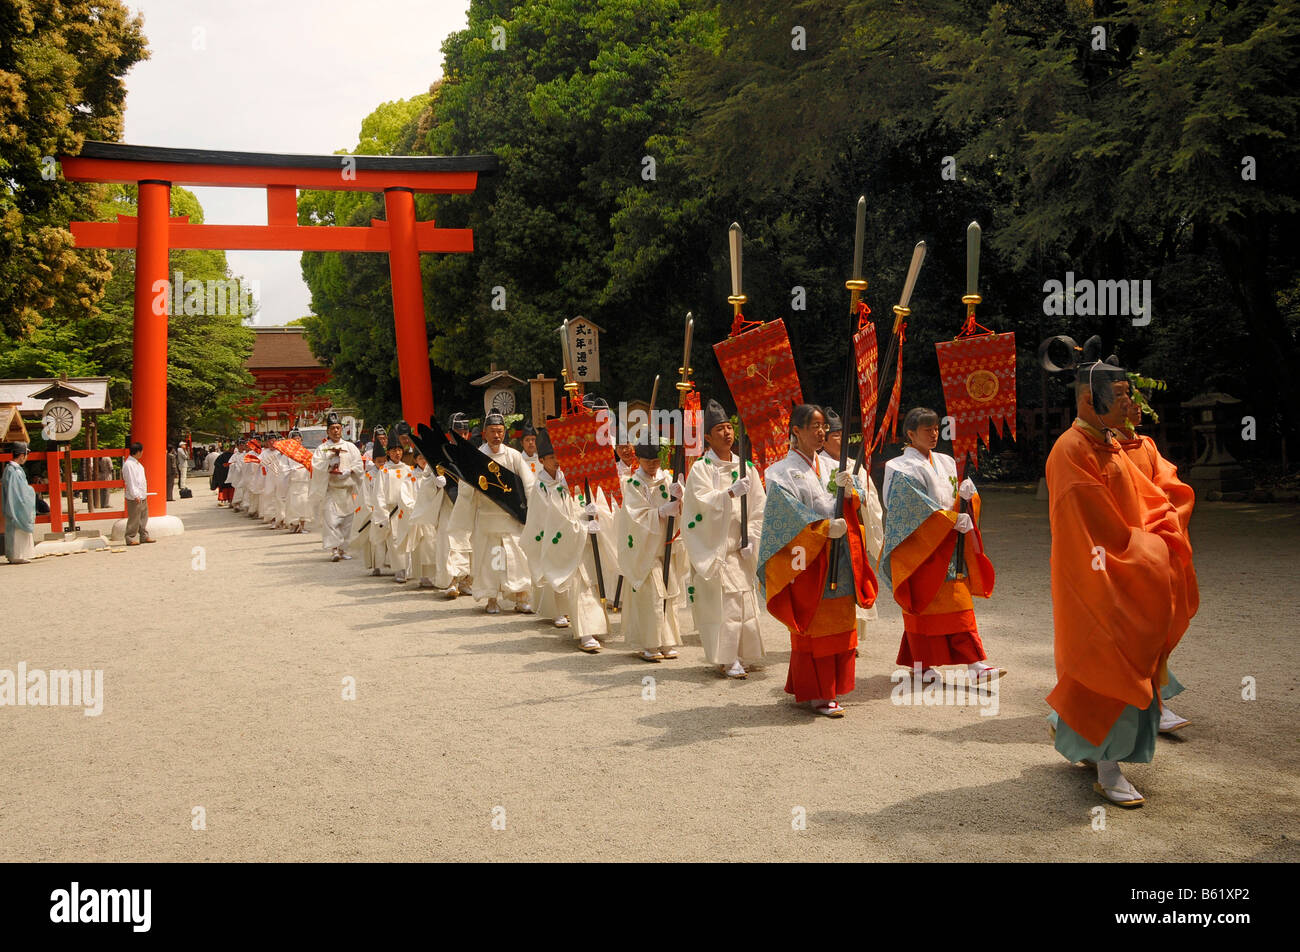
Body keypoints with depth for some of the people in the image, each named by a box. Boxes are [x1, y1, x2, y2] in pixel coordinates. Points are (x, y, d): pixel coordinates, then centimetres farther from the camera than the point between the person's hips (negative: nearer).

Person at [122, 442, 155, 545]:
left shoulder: (137, 463, 15)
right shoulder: (128, 464, -15)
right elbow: (130, 481, -18)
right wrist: (135, 495, -19)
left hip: (142, 496, 10)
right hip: (134, 498, -10)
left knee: (144, 517, 13)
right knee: (134, 519, -5)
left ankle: (144, 536, 20)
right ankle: (130, 539, 1)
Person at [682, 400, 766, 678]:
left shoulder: (745, 467, 10)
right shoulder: (701, 467, -3)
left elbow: (759, 505, 8)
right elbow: (702, 499, -17)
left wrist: (751, 538, -2)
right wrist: (731, 492, -31)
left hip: (740, 547, 5)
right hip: (714, 546, -5)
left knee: (744, 599, 6)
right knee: (724, 600, -10)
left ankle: (742, 655, 19)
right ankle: (727, 659, -3)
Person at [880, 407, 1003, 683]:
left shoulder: (945, 463, 14)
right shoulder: (903, 469, -6)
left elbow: (957, 503, 12)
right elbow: (919, 507, -16)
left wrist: (966, 494, -10)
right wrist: (953, 520, -19)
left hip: (948, 547, 6)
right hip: (921, 545, -6)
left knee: (958, 605, 2)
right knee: (924, 603, -2)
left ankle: (974, 665, 0)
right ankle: (922, 664, 6)